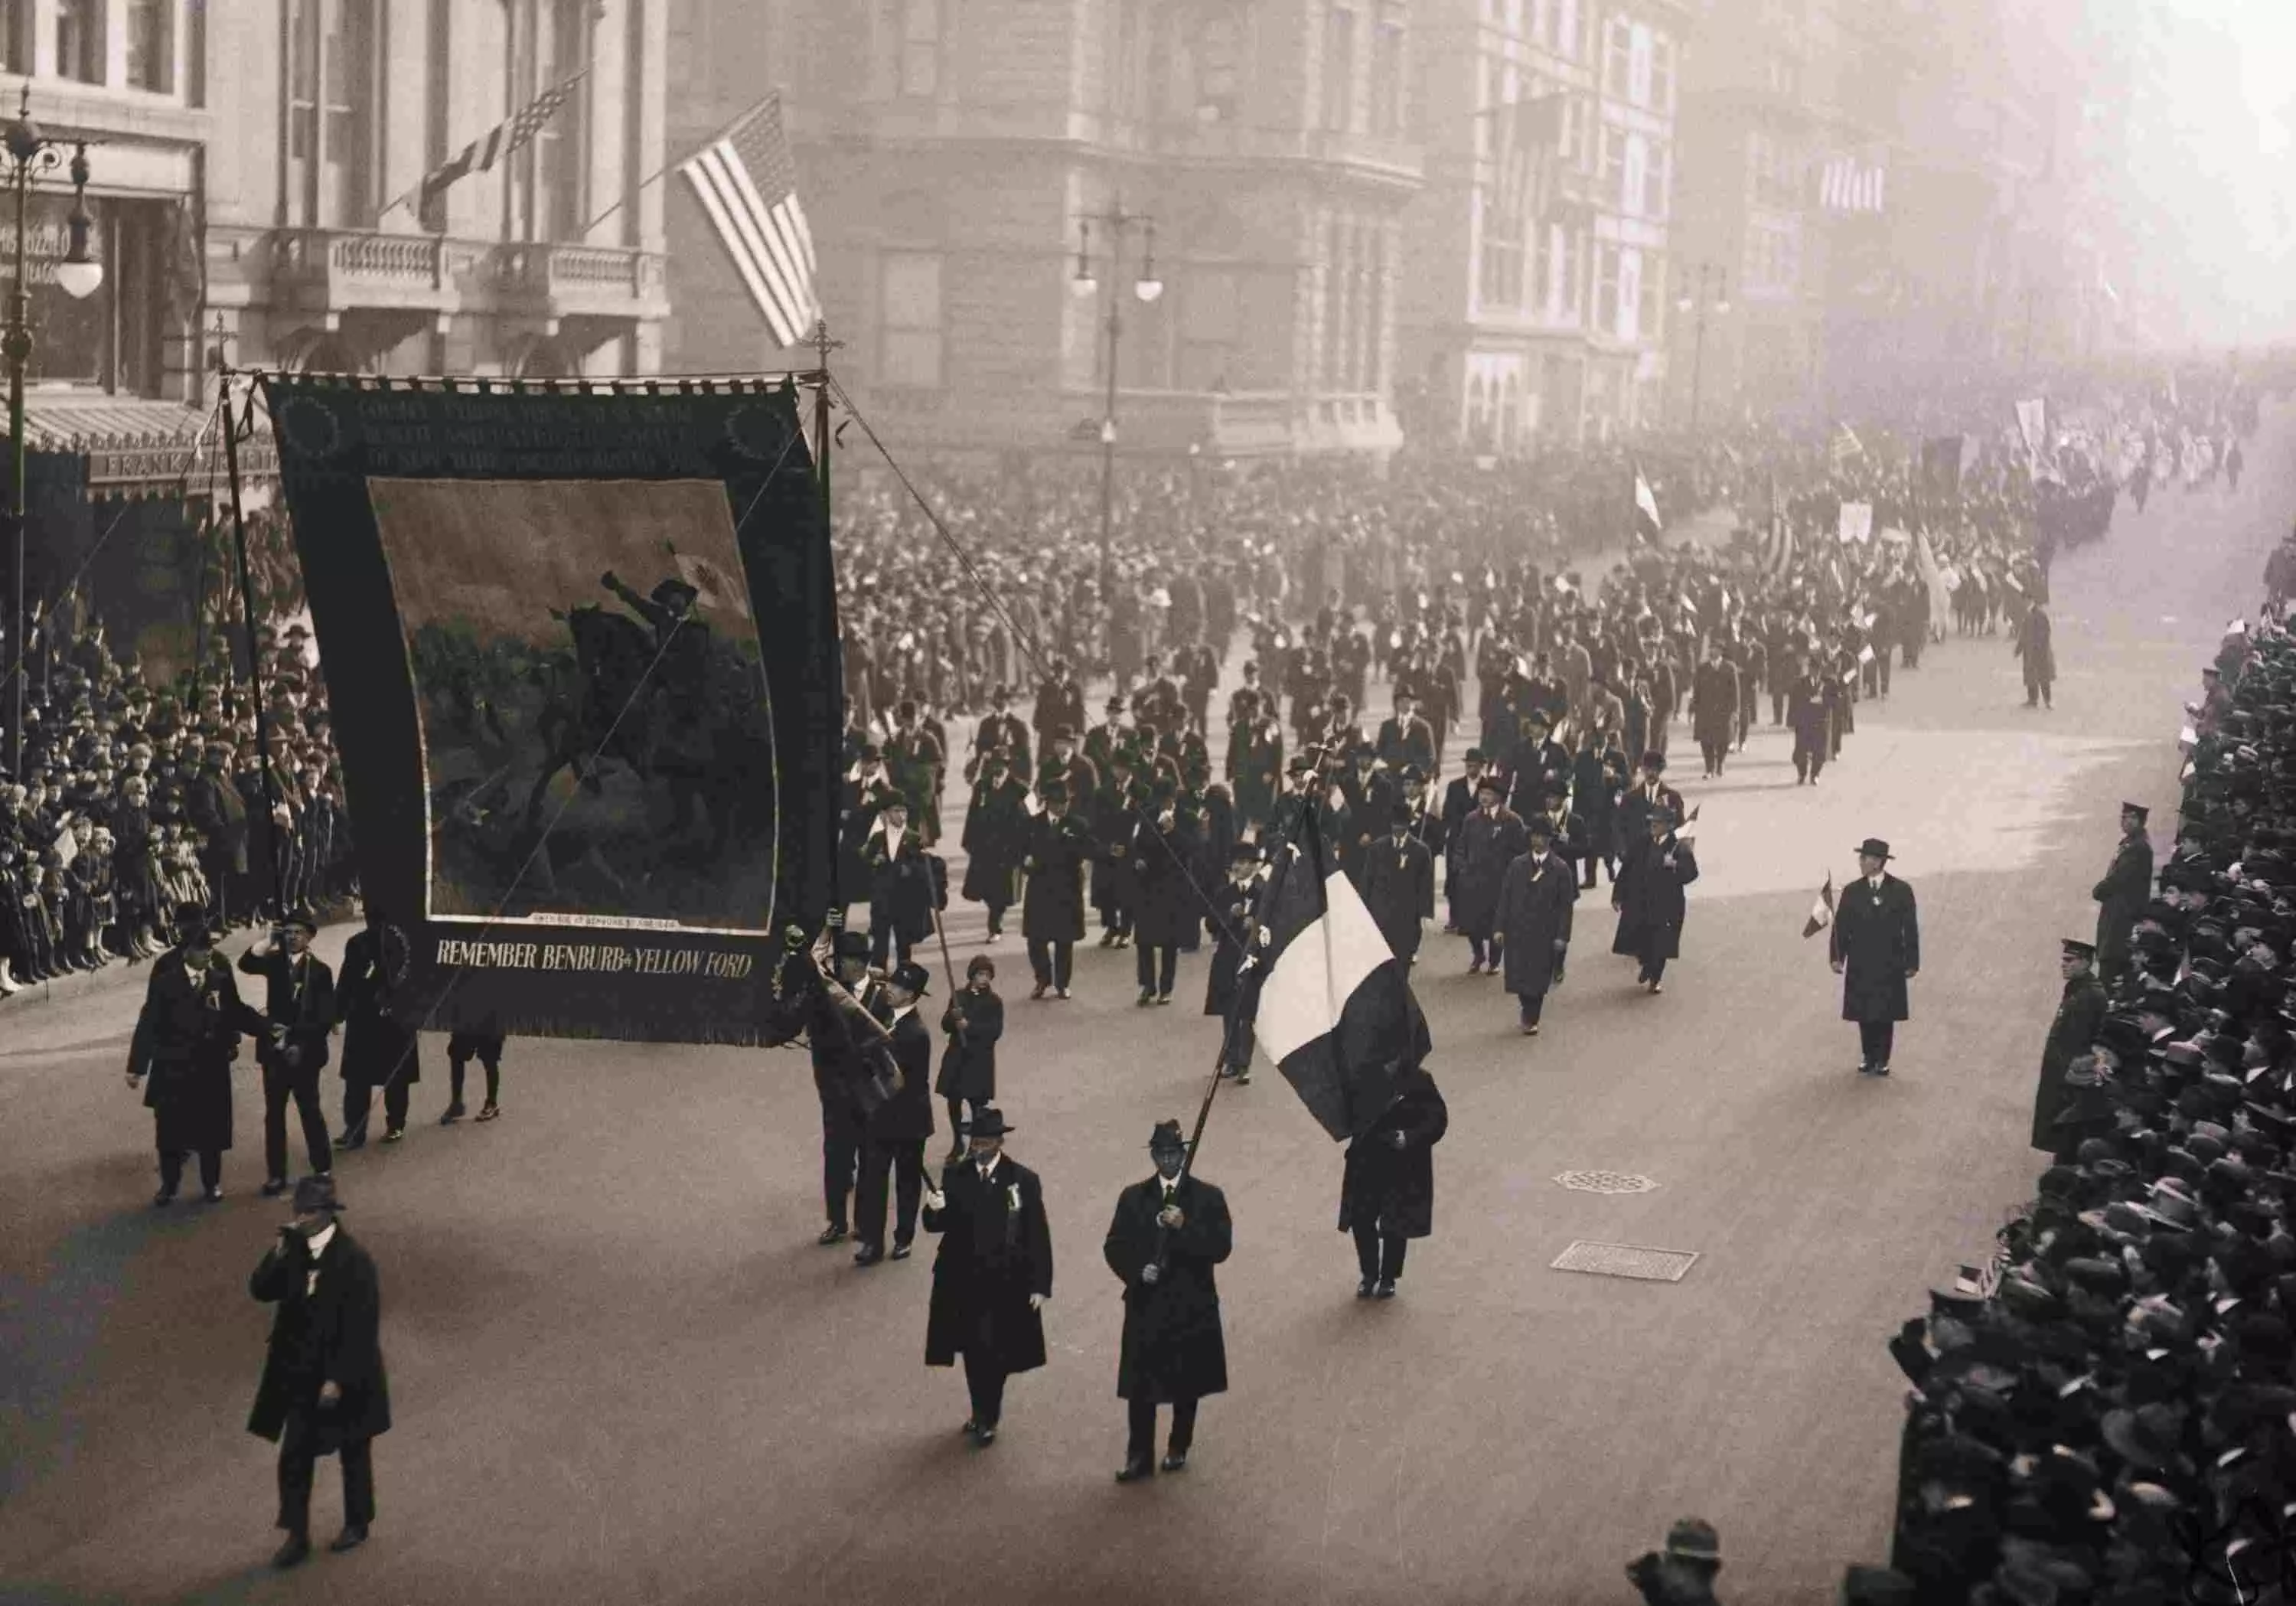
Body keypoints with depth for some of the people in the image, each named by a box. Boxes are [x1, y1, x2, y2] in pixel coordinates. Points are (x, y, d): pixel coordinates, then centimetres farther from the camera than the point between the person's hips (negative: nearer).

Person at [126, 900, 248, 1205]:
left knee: (210, 1125, 11)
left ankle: (212, 1182, 28)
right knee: (169, 1128, 8)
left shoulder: (220, 968, -8)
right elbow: (150, 1019, -10)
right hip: (172, 1064, -1)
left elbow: (232, 1008, 3)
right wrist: (137, 1065, -9)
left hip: (211, 1063, 1)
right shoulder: (166, 972, -13)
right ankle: (169, 1183, 25)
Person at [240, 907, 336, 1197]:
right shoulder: (275, 961, 4)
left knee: (310, 1111, 7)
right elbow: (246, 963, -16)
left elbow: (325, 1017, -8)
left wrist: (301, 1043, -15)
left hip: (304, 1052, -3)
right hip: (275, 1049, 3)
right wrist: (270, 941, -22)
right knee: (274, 1114, 6)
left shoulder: (320, 971, -4)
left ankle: (323, 1168, 20)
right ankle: (276, 1176, 12)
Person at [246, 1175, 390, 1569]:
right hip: (301, 1373, 5)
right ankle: (297, 1536, 14)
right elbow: (261, 1291, -4)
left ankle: (357, 1523, 33)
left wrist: (339, 1379, -20)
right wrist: (279, 1254, -19)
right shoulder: (295, 1249, -3)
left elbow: (362, 1327, -20)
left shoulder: (354, 1260, -21)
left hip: (344, 1375, -5)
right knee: (294, 1456, 4)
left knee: (353, 1451, 14)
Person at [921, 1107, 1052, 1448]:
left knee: (995, 1353, 2)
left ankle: (987, 1418, 18)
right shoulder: (955, 1176, -1)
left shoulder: (1023, 1180, -8)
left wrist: (1040, 1285, -8)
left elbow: (1038, 1237, -6)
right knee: (973, 1352, 13)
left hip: (1006, 1284, -3)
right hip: (964, 1282, 3)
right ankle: (984, 1413, 30)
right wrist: (935, 1211, -25)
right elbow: (936, 1226, -1)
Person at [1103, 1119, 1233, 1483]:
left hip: (1192, 1307, -1)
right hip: (1146, 1306, 1)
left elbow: (1221, 1248, -12)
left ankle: (1178, 1448, 28)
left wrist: (1185, 1227, -25)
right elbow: (1114, 1248, 3)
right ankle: (1139, 1458, 8)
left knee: (1187, 1385, 11)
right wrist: (1138, 1271, -15)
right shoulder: (1133, 1198, 3)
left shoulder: (1208, 1197, -3)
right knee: (1140, 1386, 0)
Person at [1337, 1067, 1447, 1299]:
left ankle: (1388, 1279, 24)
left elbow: (1437, 1119, -13)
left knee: (1394, 1227, 6)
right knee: (1361, 1221, 3)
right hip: (1367, 1165, 3)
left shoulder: (1418, 1082, -10)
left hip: (1404, 1169, -3)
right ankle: (1369, 1275, 22)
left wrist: (1409, 1138, -26)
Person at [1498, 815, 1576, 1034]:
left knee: (1538, 978, 2)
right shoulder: (1517, 866, 3)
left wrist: (1562, 936, -9)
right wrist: (1501, 927, -1)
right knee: (1518, 974, 4)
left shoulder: (1561, 869, -4)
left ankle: (1531, 1019, 18)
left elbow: (1565, 906, -4)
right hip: (1518, 930, 2)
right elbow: (1505, 898, 4)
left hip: (1545, 934, -2)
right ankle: (1526, 1004, 32)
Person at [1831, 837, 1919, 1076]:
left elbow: (1910, 928, -2)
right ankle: (1868, 1058, 16)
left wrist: (1912, 962, -5)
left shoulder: (1901, 891, -3)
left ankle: (1882, 1061, 12)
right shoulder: (1852, 891, 3)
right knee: (1864, 1015, 5)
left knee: (1885, 1015, 3)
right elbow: (1841, 926, 1)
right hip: (1860, 965, 2)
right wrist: (1837, 957, -7)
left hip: (1890, 965, -2)